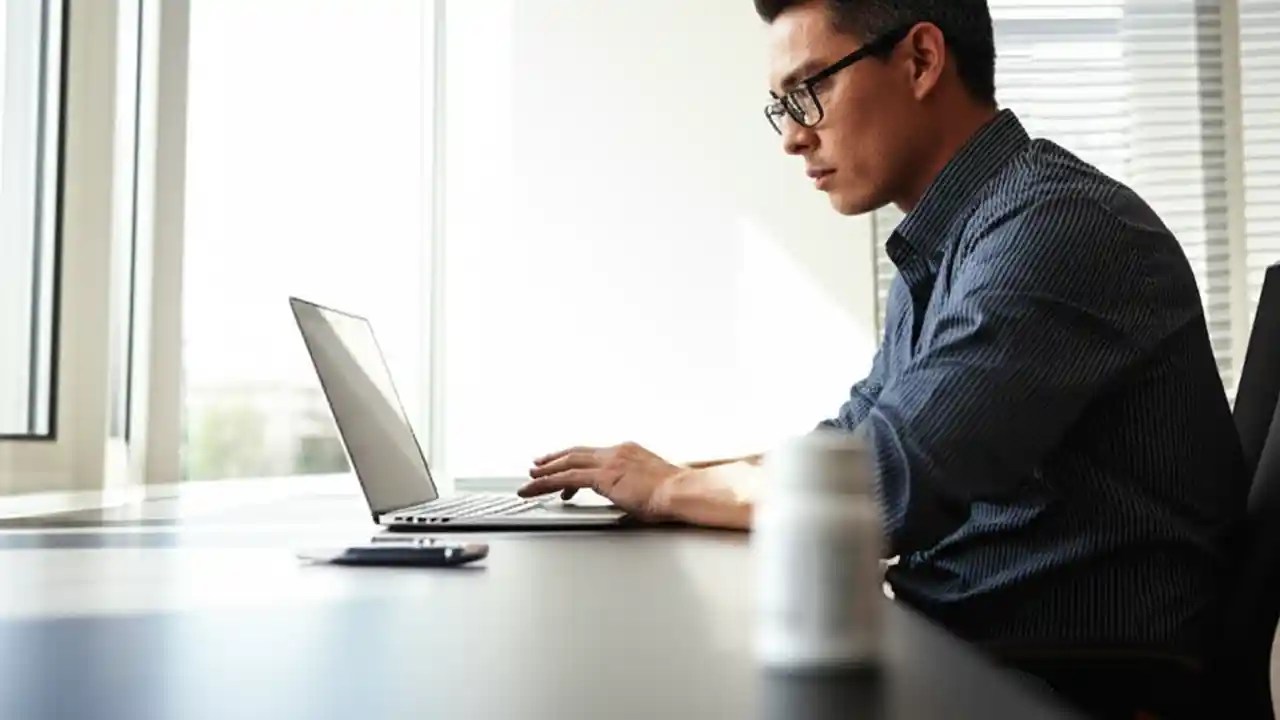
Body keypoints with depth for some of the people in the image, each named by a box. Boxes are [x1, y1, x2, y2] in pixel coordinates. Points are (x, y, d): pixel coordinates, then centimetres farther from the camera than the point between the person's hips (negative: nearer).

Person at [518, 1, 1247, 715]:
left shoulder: (1057, 225, -19)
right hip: (958, 643, 8)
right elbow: (851, 444, 18)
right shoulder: (936, 250, 11)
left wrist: (669, 488, -9)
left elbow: (885, 482, -26)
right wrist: (665, 474, 5)